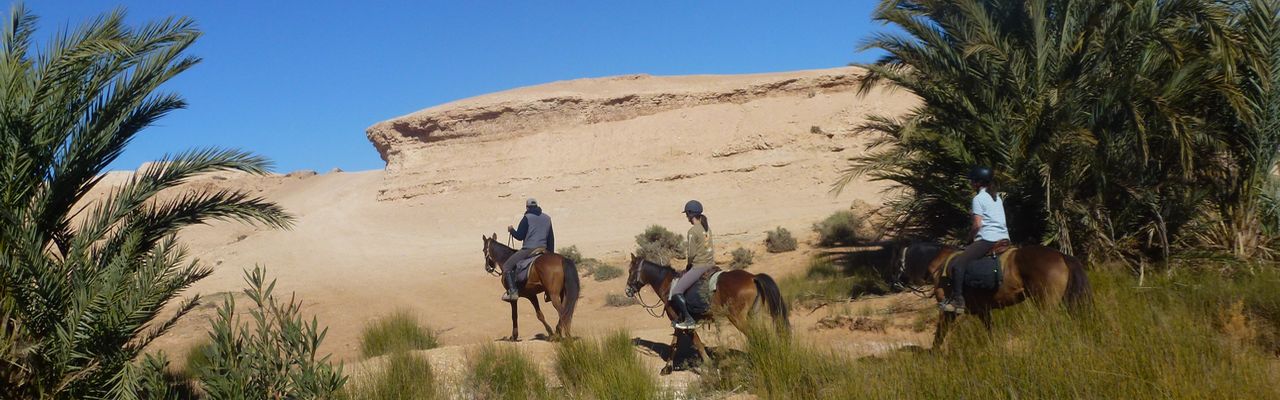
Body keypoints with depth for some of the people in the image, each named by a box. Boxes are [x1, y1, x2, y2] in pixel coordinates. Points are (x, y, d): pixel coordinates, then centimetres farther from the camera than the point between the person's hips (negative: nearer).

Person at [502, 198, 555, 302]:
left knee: (507, 266, -3)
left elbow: (519, 236, -6)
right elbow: (551, 239, 16)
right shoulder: (547, 218, 14)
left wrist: (511, 230, 14)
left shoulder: (527, 218, -3)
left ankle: (513, 291, -17)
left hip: (528, 249, -7)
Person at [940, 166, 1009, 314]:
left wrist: (969, 238, 4)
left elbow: (977, 224, -13)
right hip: (1004, 239, 10)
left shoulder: (979, 198, -6)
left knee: (956, 264, -14)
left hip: (988, 239, -9)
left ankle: (958, 301, -22)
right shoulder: (997, 197, 19)